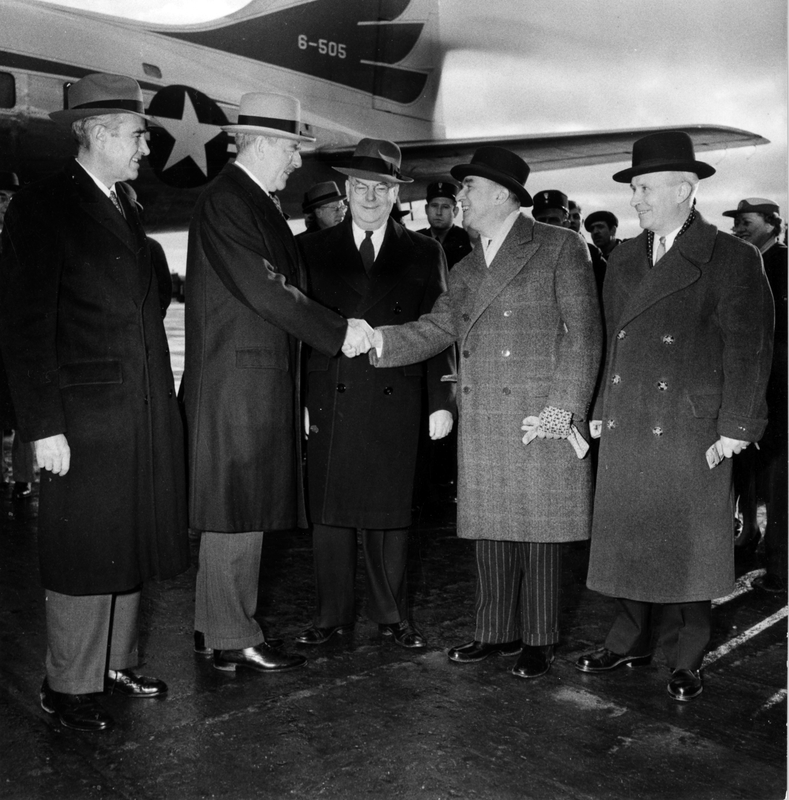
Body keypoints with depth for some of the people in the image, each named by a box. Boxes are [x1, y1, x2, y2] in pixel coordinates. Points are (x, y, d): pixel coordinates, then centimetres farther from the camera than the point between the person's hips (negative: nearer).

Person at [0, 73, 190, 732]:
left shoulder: (126, 204, 16)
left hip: (146, 411, 7)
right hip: (86, 417, -7)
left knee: (130, 545, 15)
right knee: (83, 553, 3)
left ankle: (115, 664, 31)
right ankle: (68, 686, 20)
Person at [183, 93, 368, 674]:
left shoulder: (261, 204, 19)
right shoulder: (226, 201, -11)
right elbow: (265, 291, -19)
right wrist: (340, 331, -12)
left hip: (265, 380, 10)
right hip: (237, 380, -10)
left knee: (248, 507, 13)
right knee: (237, 507, -2)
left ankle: (215, 627, 24)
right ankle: (233, 639, 10)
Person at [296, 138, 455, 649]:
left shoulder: (424, 254, 10)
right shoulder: (314, 250, 10)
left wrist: (443, 401, 0)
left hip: (396, 403, 0)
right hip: (330, 401, 1)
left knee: (391, 512, 6)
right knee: (329, 511, 5)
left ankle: (392, 616, 21)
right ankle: (332, 615, 20)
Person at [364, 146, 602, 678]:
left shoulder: (560, 247, 0)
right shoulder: (466, 270, 19)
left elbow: (584, 332, -5)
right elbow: (435, 330, 9)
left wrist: (565, 406, -14)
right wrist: (375, 339, -7)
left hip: (540, 416, -5)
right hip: (482, 423, 6)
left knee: (538, 528, 3)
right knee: (491, 530, 10)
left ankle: (539, 641, 17)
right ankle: (497, 632, 25)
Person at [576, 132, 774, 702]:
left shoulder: (732, 259, -3)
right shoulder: (623, 260, 14)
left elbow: (749, 349, -7)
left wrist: (735, 427, -11)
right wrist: (601, 410, 11)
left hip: (690, 431, -5)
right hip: (624, 428, 5)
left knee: (686, 544, 4)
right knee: (627, 537, 11)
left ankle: (686, 660, 21)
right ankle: (631, 641, 28)